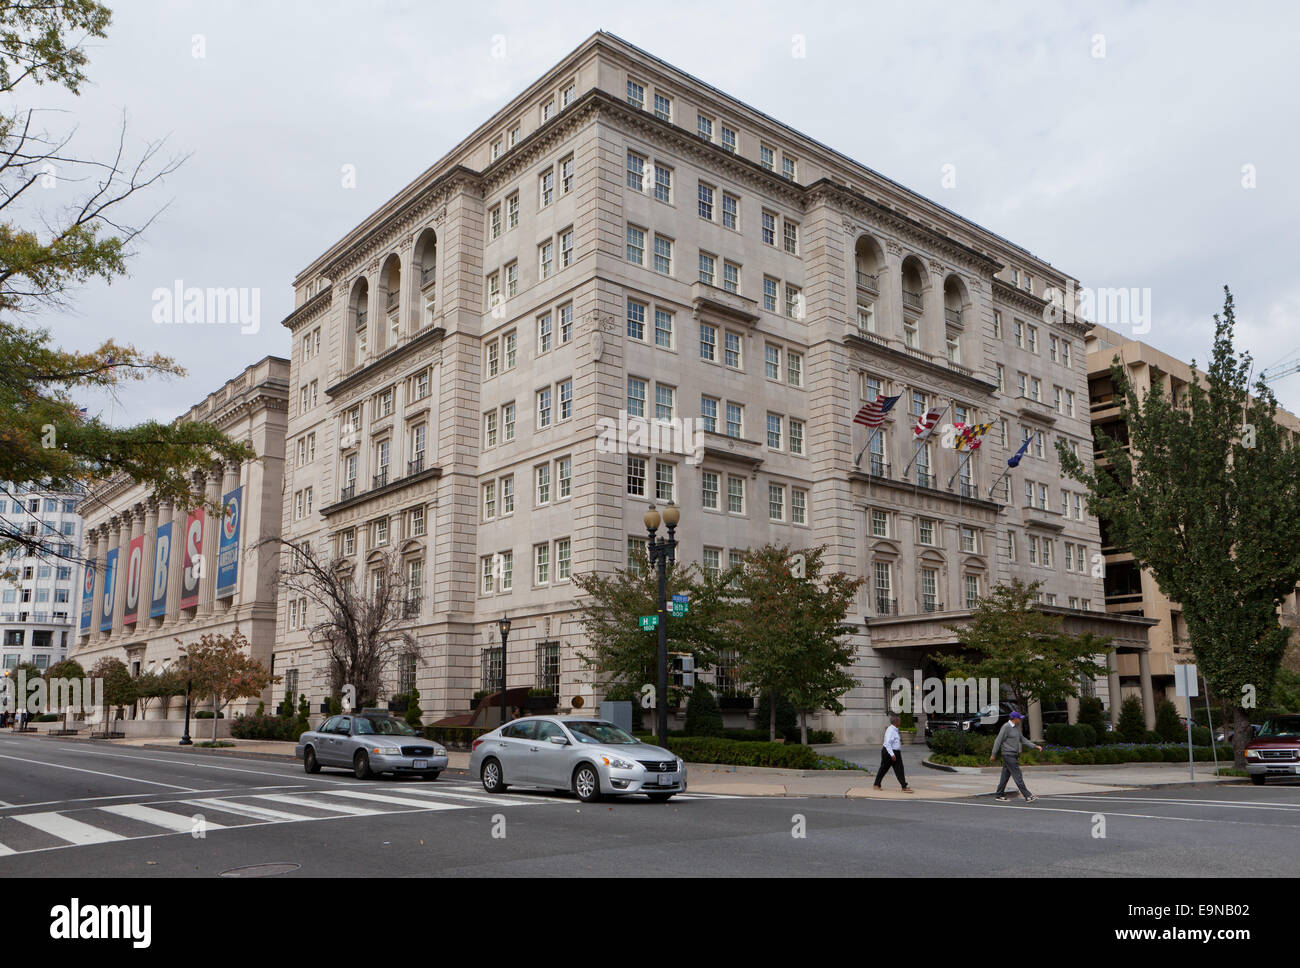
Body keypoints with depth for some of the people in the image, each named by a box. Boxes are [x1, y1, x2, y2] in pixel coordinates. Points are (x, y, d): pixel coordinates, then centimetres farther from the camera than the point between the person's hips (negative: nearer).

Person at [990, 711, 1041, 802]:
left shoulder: (1016, 727, 12)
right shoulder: (1006, 727, -16)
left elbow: (1023, 740, 16)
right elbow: (998, 740, -15)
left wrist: (1035, 746, 7)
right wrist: (993, 754, -14)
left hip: (1013, 755, 9)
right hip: (1008, 755, -9)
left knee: (1006, 775, 11)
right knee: (1017, 775, -9)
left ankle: (1000, 795, 16)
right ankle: (1027, 796, -11)